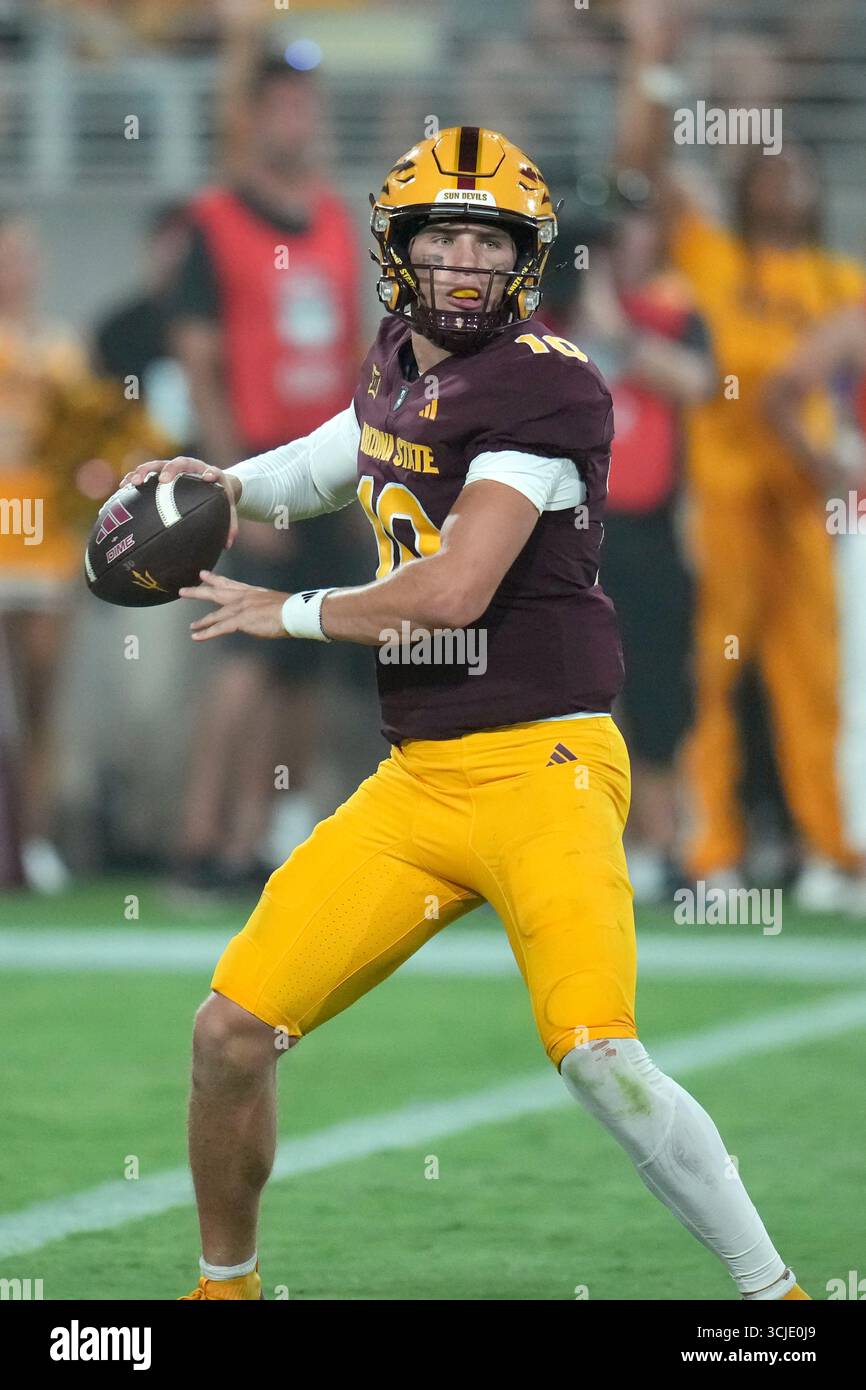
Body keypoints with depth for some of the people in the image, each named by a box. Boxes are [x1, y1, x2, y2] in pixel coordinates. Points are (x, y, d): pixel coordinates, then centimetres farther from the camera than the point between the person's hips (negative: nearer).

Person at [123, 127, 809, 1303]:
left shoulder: (543, 384, -14)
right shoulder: (399, 360, 10)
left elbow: (455, 590, -21)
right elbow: (343, 455, 35)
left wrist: (286, 614, -6)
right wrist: (229, 484, 14)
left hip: (542, 767, -7)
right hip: (416, 782, 7)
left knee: (600, 1059, -23)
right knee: (231, 1029, 2)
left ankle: (774, 1295, -9)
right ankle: (227, 1285, 23)